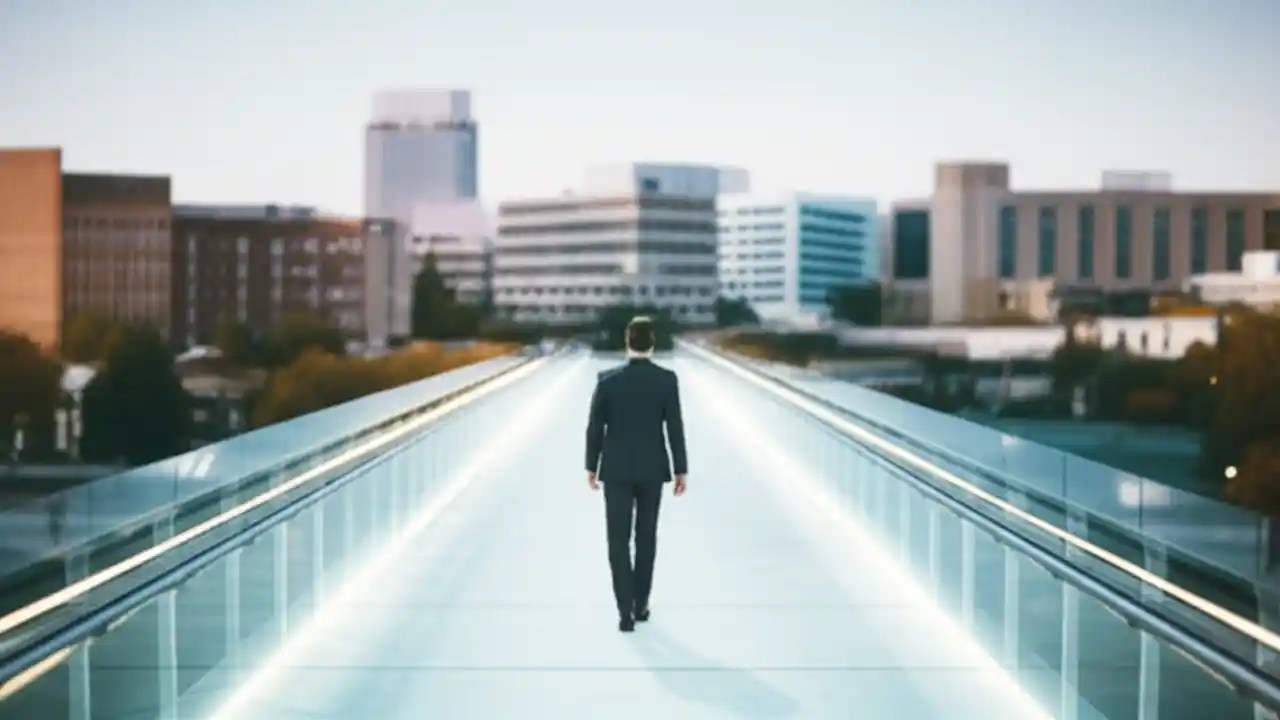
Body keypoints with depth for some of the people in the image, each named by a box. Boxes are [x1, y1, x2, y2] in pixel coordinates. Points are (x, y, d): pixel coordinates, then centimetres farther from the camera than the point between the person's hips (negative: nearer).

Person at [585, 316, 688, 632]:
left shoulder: (607, 379, -8)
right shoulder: (667, 379, -9)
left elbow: (595, 428, -4)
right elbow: (675, 428, -8)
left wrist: (591, 466, 8)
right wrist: (681, 470, 1)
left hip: (616, 469, -1)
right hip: (652, 469, 1)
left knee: (619, 542, 1)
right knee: (646, 537, 17)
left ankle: (626, 612, -7)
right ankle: (640, 604, 23)